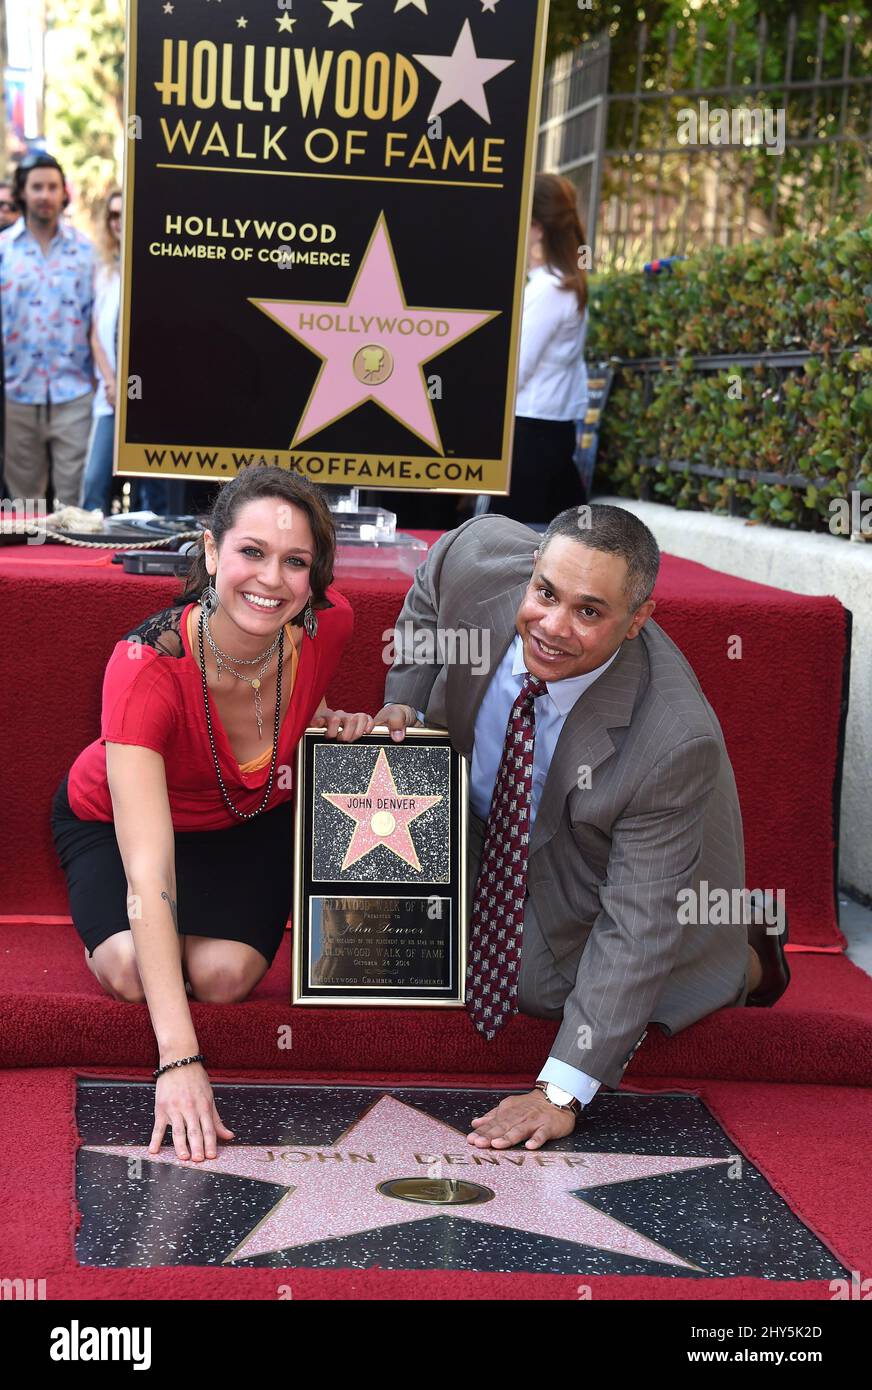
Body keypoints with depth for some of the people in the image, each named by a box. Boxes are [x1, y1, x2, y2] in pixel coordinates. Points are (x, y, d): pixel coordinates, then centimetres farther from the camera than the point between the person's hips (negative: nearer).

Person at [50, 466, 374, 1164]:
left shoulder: (326, 623, -26)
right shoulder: (146, 667, -39)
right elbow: (147, 870, -45)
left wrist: (333, 722, -21)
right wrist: (179, 1057, -53)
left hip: (254, 819, 2)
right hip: (117, 817, -2)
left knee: (225, 973, -24)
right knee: (133, 972, -28)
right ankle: (113, 935, 9)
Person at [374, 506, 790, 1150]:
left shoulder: (678, 742, -42)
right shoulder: (481, 553, -33)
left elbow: (638, 923, -36)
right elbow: (430, 594, -4)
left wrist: (562, 1091, -39)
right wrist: (404, 704, -15)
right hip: (488, 819, 5)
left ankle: (742, 962, 17)